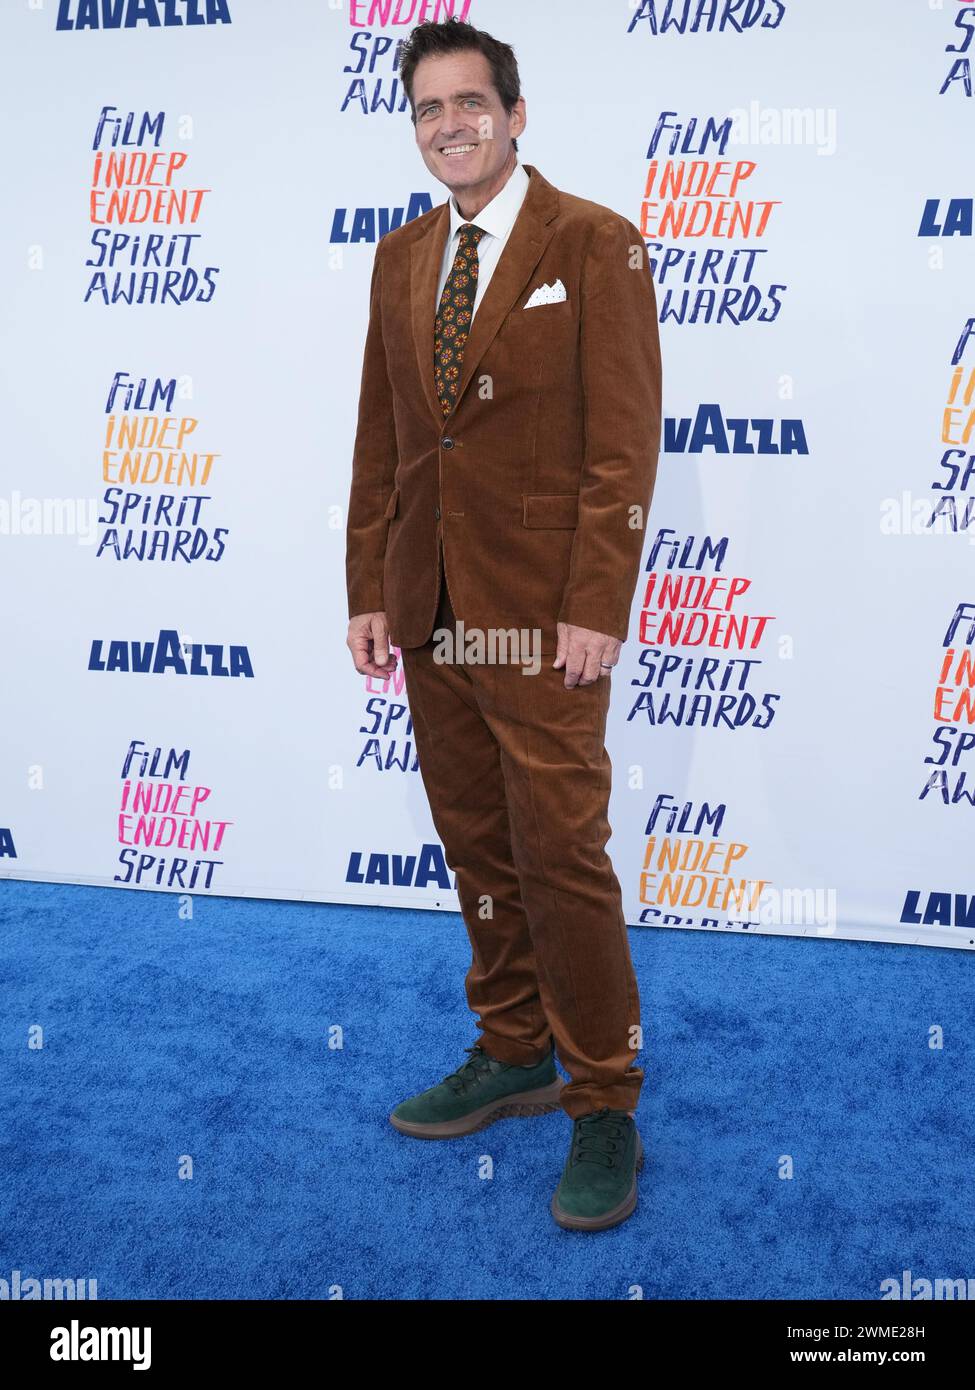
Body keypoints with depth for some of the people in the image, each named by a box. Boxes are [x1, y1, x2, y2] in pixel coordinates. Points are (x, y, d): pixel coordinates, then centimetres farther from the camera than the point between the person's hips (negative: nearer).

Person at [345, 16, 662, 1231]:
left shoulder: (592, 245, -4)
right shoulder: (399, 259, 14)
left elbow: (624, 441, -9)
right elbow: (378, 441, 14)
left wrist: (596, 610, -15)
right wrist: (370, 589, 8)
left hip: (538, 616, -6)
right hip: (430, 615, 6)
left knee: (561, 858, -3)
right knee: (477, 852, 14)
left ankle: (603, 1107, 12)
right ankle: (512, 1054, 30)